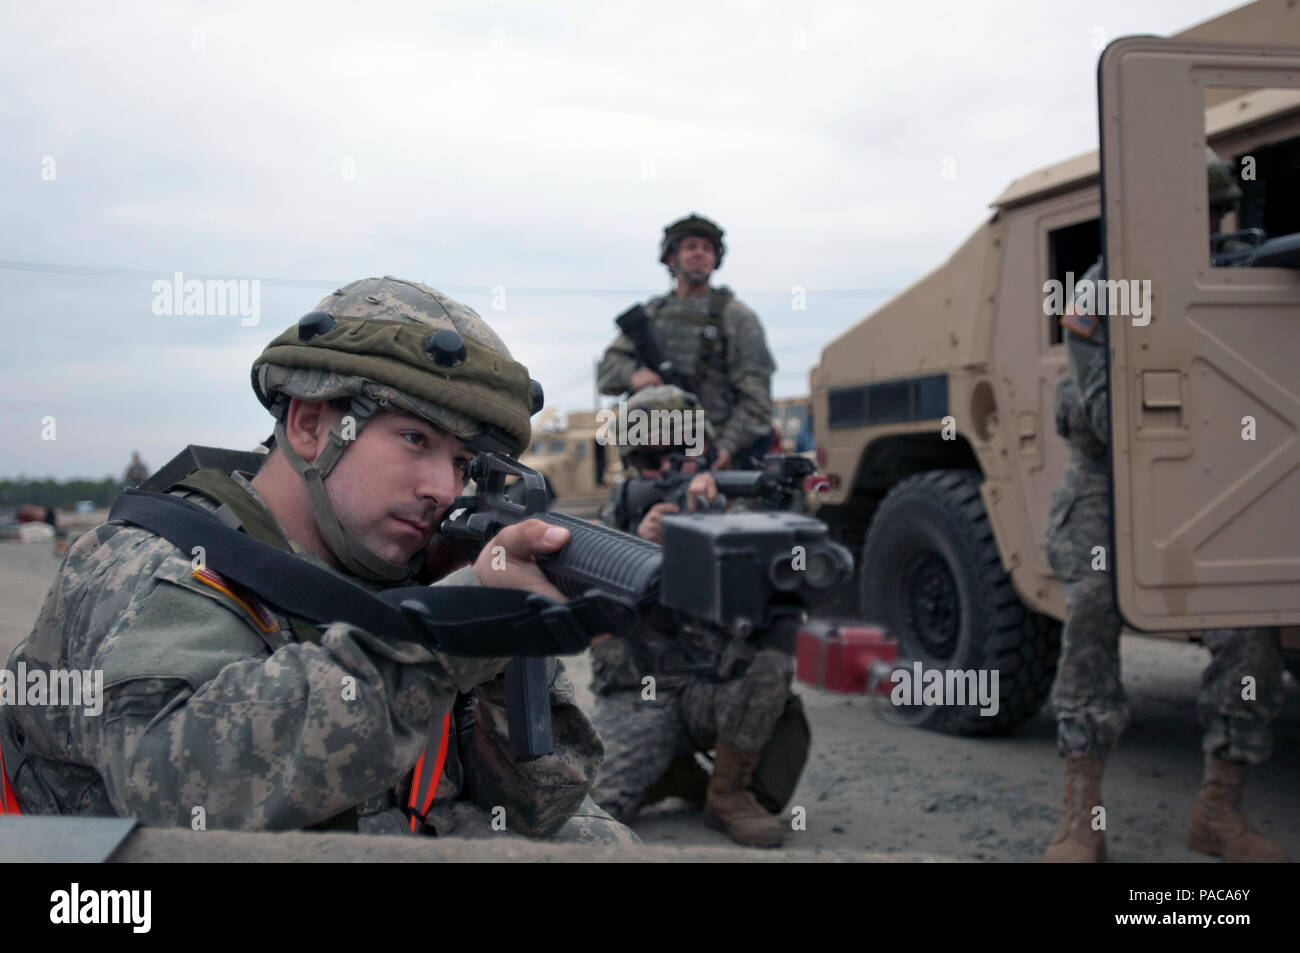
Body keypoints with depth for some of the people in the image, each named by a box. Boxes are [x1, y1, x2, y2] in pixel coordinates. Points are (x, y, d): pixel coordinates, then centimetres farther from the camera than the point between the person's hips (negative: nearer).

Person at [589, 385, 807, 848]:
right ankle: (679, 777, 10)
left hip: (711, 691, -1)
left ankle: (729, 792, -9)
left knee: (770, 662, -33)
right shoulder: (620, 518, 6)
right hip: (636, 701, 1)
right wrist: (637, 547, -23)